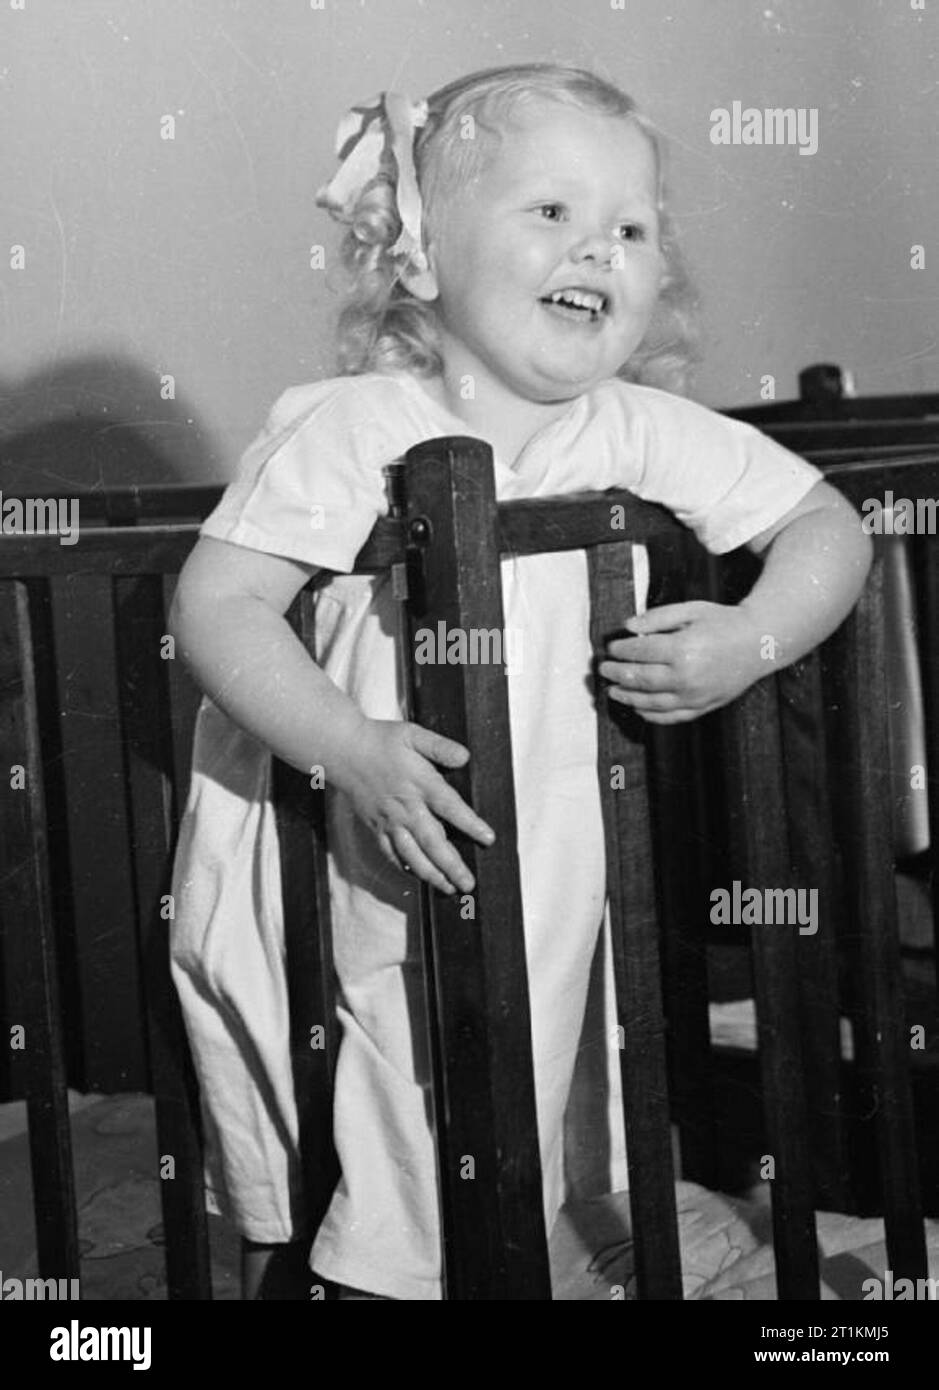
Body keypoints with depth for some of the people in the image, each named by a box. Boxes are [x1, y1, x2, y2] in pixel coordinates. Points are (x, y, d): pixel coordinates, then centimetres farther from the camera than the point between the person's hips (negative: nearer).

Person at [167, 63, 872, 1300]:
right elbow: (215, 604, -16)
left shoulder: (644, 437, -5)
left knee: (430, 1227, 8)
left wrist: (754, 637, -16)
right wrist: (357, 750, -27)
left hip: (513, 888, 2)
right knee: (284, 1218, 16)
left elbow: (827, 522, 2)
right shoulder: (352, 429, -14)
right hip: (319, 874, -1)